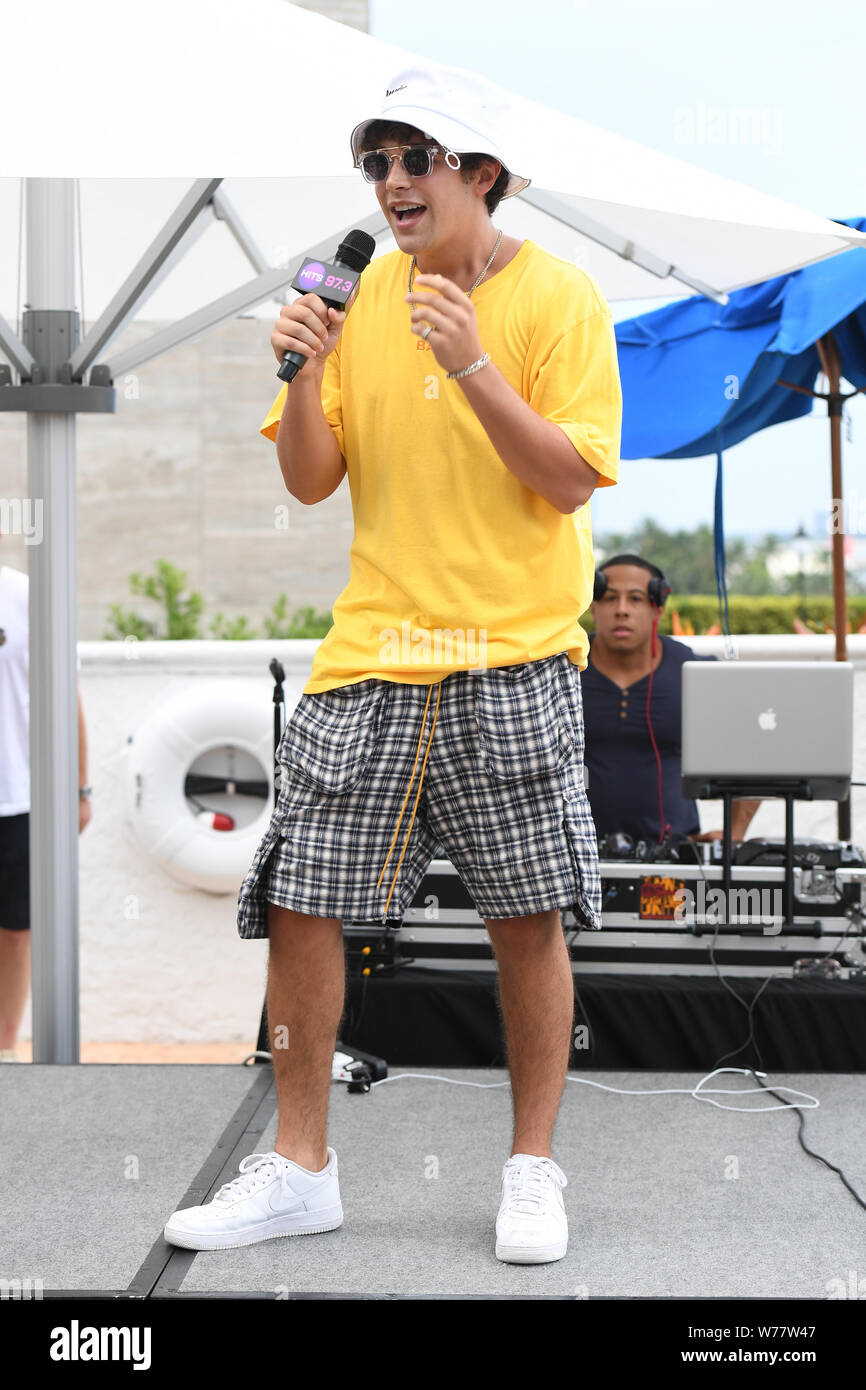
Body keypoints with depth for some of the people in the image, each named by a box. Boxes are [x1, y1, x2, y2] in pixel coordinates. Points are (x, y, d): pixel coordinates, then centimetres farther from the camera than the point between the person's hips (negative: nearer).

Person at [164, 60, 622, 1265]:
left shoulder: (557, 295, -2)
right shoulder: (365, 293, 9)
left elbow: (572, 480, -10)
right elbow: (311, 481, 8)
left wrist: (471, 365, -20)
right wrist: (304, 375, -10)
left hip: (512, 661, -4)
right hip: (371, 651, 4)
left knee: (528, 922, 1)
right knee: (297, 904, 1)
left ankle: (534, 1172, 18)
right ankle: (299, 1171, 15)